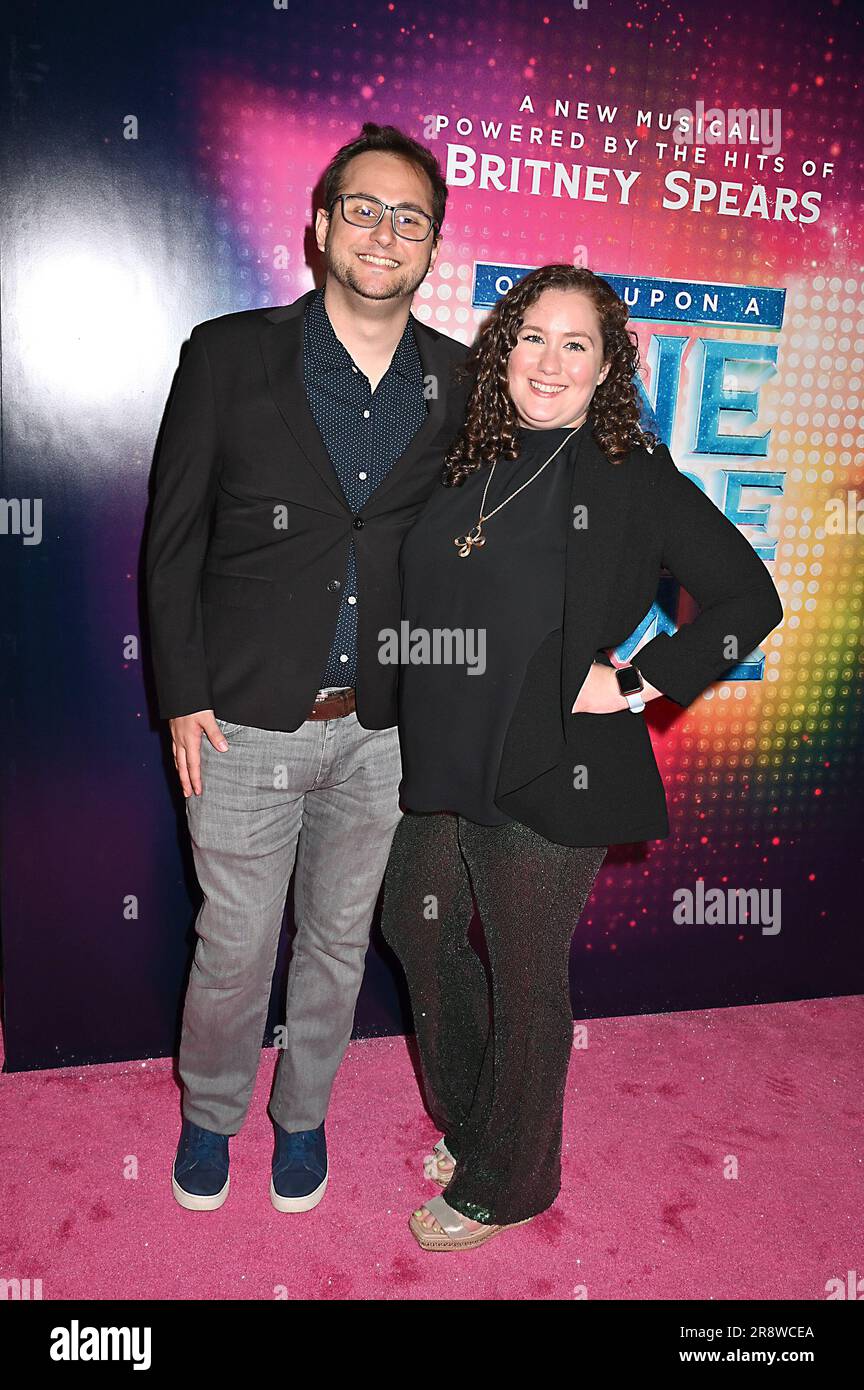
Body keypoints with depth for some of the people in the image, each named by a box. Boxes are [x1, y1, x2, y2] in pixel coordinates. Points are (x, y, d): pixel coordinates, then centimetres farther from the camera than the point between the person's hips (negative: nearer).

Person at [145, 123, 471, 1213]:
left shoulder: (459, 381, 1)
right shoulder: (229, 355, -5)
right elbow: (174, 538, -2)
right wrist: (184, 696, -6)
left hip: (383, 727, 3)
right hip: (246, 722, -2)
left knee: (339, 940, 18)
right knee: (233, 950, 11)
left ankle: (303, 1112, 44)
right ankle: (210, 1112, 42)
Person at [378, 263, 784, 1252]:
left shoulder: (632, 477, -8)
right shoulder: (464, 465, 7)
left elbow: (748, 599, -6)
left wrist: (639, 682, -13)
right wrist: (418, 741, 7)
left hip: (550, 779, -6)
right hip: (439, 767, 6)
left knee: (526, 984, 10)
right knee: (419, 935, 20)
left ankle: (503, 1182, 36)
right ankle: (467, 1124, 47)